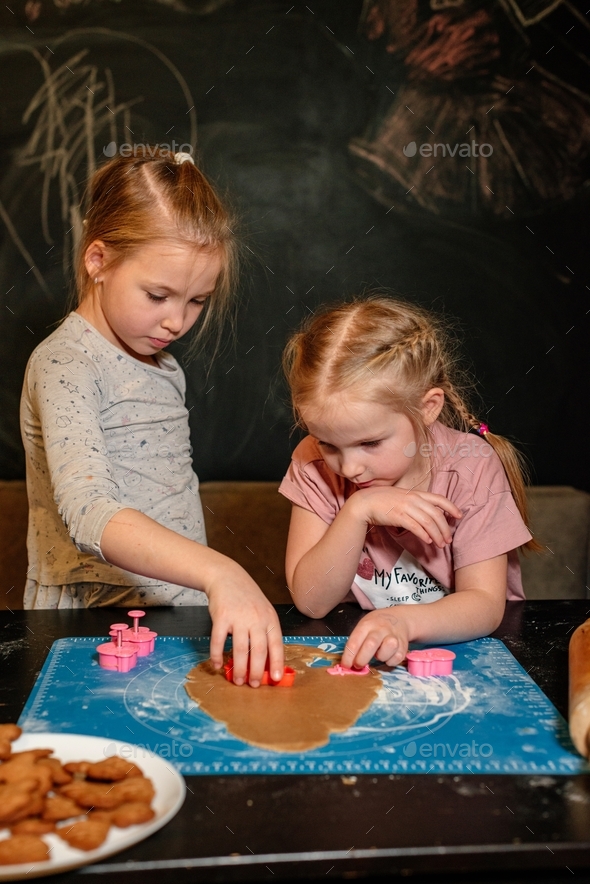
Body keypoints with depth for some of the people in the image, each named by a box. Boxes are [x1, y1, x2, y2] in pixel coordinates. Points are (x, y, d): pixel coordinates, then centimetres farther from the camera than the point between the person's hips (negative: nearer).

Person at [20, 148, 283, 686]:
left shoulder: (161, 366, 14)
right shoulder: (65, 365, -14)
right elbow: (90, 514, -30)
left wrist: (218, 584, 15)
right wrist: (217, 572, -43)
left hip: (178, 601, 7)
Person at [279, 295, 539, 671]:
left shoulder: (470, 468, -15)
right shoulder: (315, 464, -11)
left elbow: (484, 603, -18)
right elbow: (311, 601, -13)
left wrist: (404, 620, -37)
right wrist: (357, 513, -26)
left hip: (459, 651, 0)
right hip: (351, 654, 1)